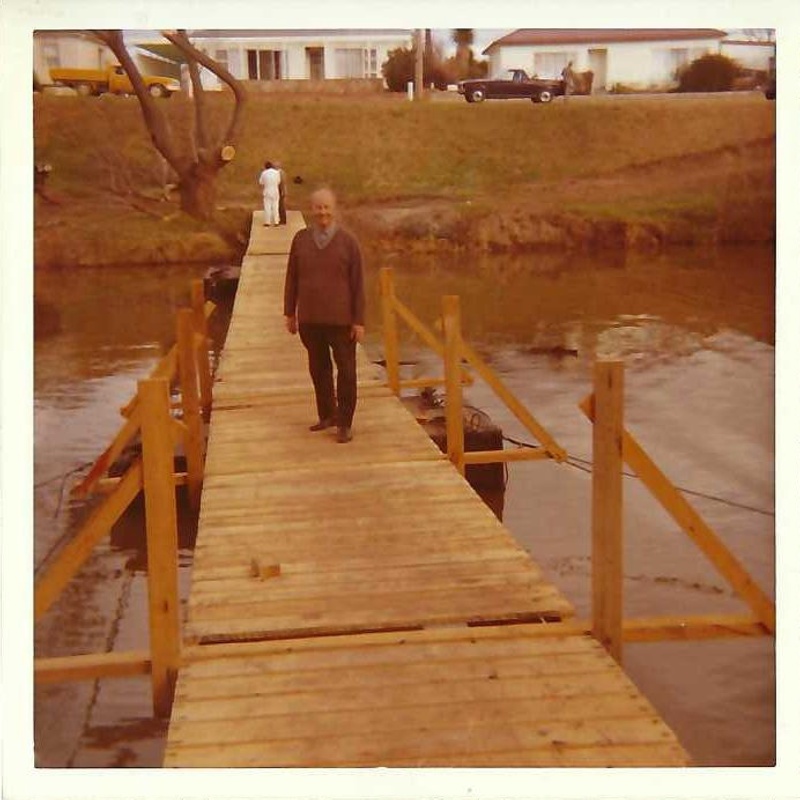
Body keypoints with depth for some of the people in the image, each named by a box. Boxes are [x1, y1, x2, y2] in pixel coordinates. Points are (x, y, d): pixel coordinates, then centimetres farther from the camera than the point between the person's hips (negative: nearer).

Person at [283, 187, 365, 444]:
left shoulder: (347, 241, -5)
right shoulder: (301, 239, 3)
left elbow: (357, 284, -4)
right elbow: (291, 278, 9)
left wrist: (359, 320, -6)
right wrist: (289, 313, 8)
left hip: (341, 319, -3)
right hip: (309, 319, 3)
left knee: (346, 371, 3)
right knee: (318, 369, 14)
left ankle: (345, 423, 12)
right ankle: (327, 415, 29)